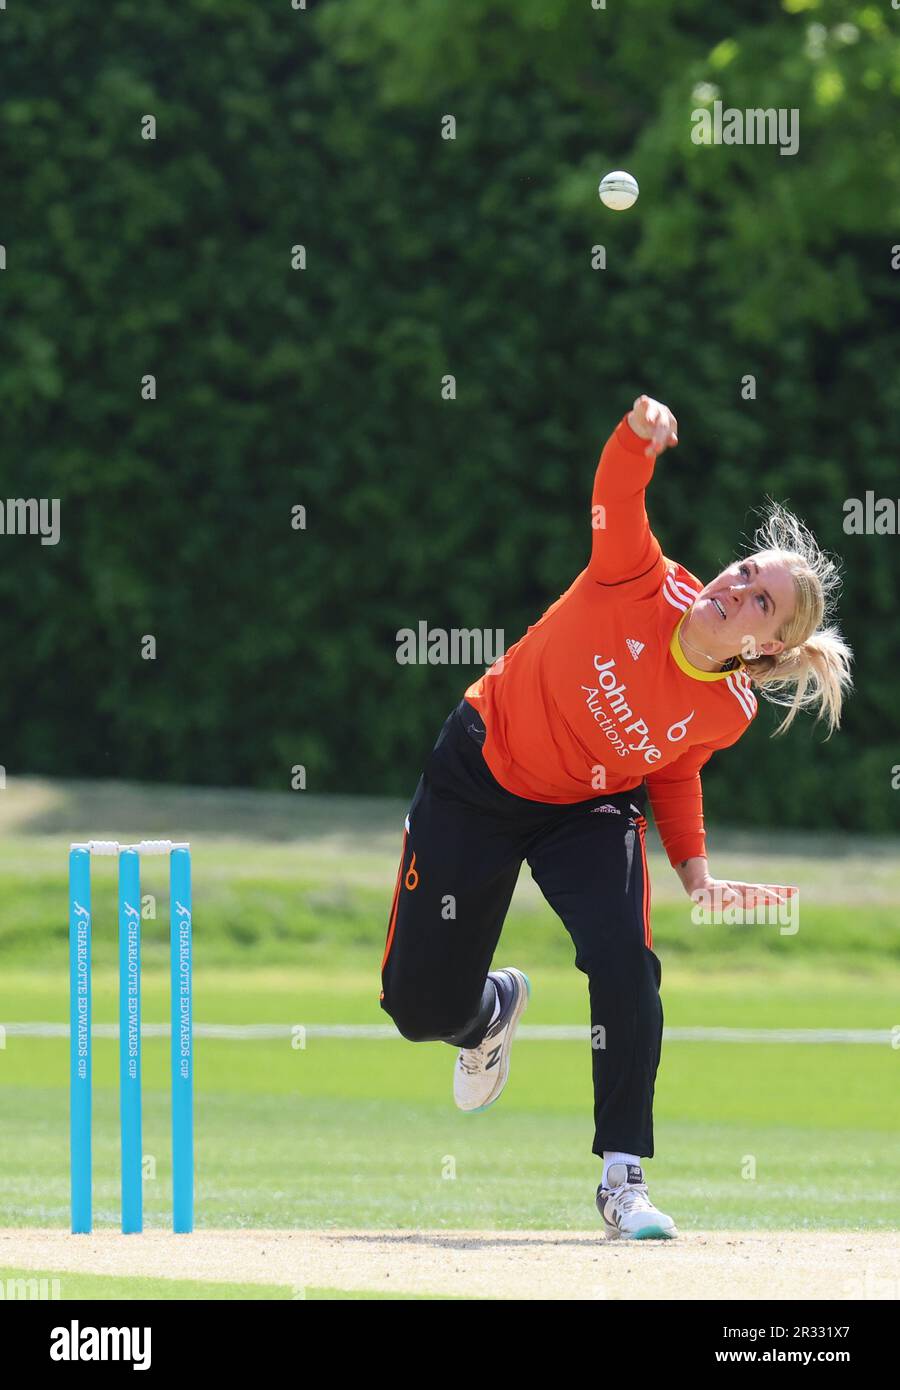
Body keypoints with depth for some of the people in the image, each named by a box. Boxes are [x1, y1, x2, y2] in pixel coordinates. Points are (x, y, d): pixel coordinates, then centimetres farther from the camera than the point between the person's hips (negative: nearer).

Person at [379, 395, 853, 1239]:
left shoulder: (729, 712, -17)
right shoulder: (645, 586, -26)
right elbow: (618, 494, -38)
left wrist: (693, 869, -10)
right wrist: (640, 436, -60)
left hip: (590, 809, 1)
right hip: (479, 777, -1)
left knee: (626, 965, -25)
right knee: (420, 1007, 1)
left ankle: (622, 1181, -13)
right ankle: (493, 1009, 43)